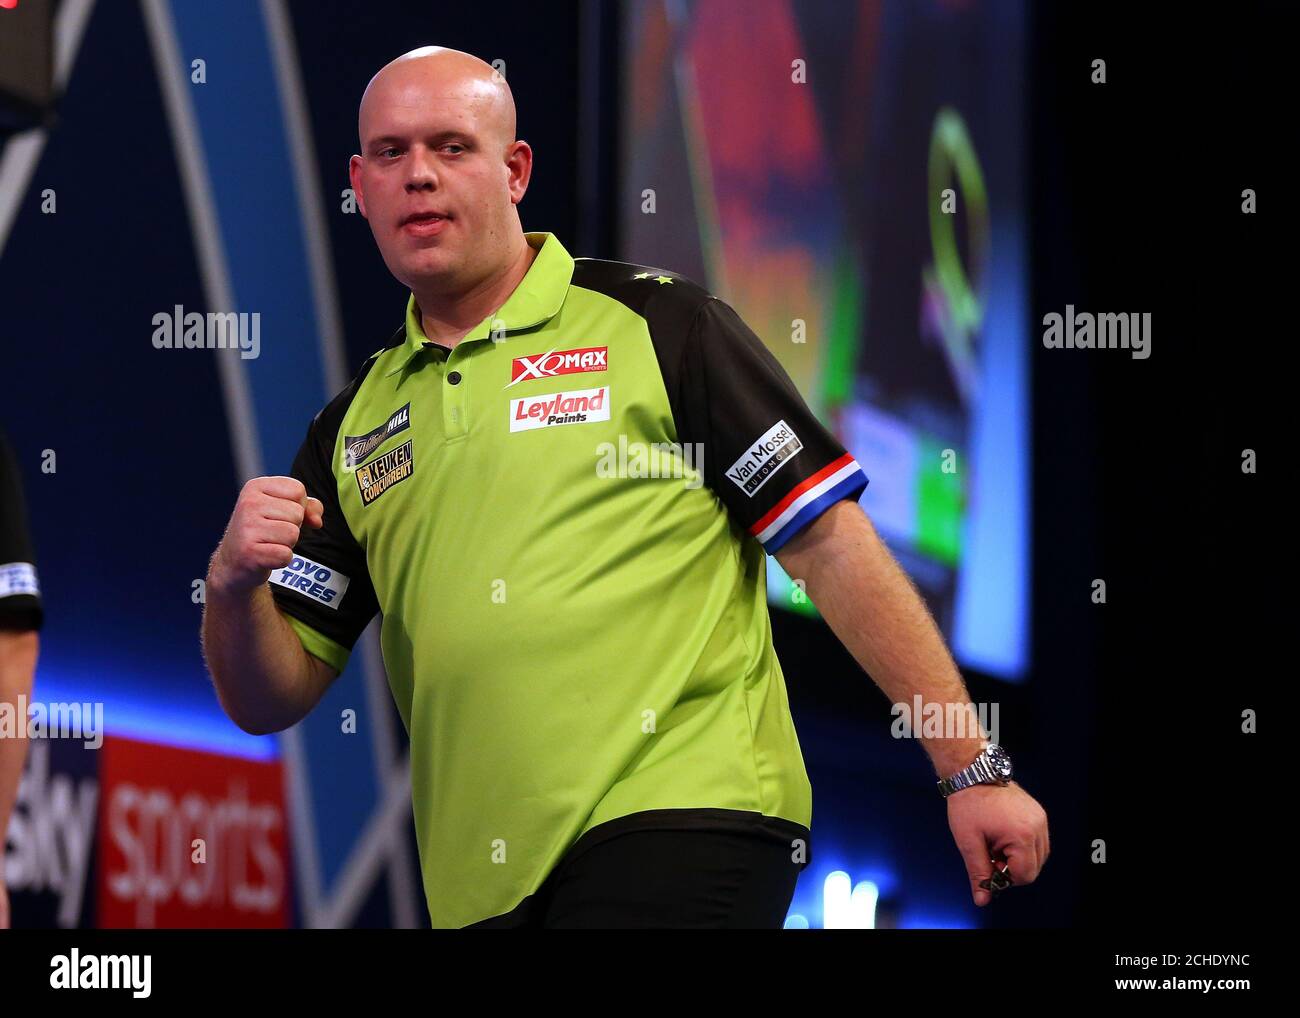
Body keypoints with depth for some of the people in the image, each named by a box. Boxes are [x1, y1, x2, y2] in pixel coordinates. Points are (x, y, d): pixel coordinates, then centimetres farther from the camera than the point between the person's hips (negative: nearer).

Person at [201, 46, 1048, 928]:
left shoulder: (660, 326, 4)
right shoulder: (353, 426, 17)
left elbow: (829, 546, 0)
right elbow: (269, 700, 14)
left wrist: (970, 769, -4)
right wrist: (235, 584, -8)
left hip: (684, 821, -5)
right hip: (479, 884, 5)